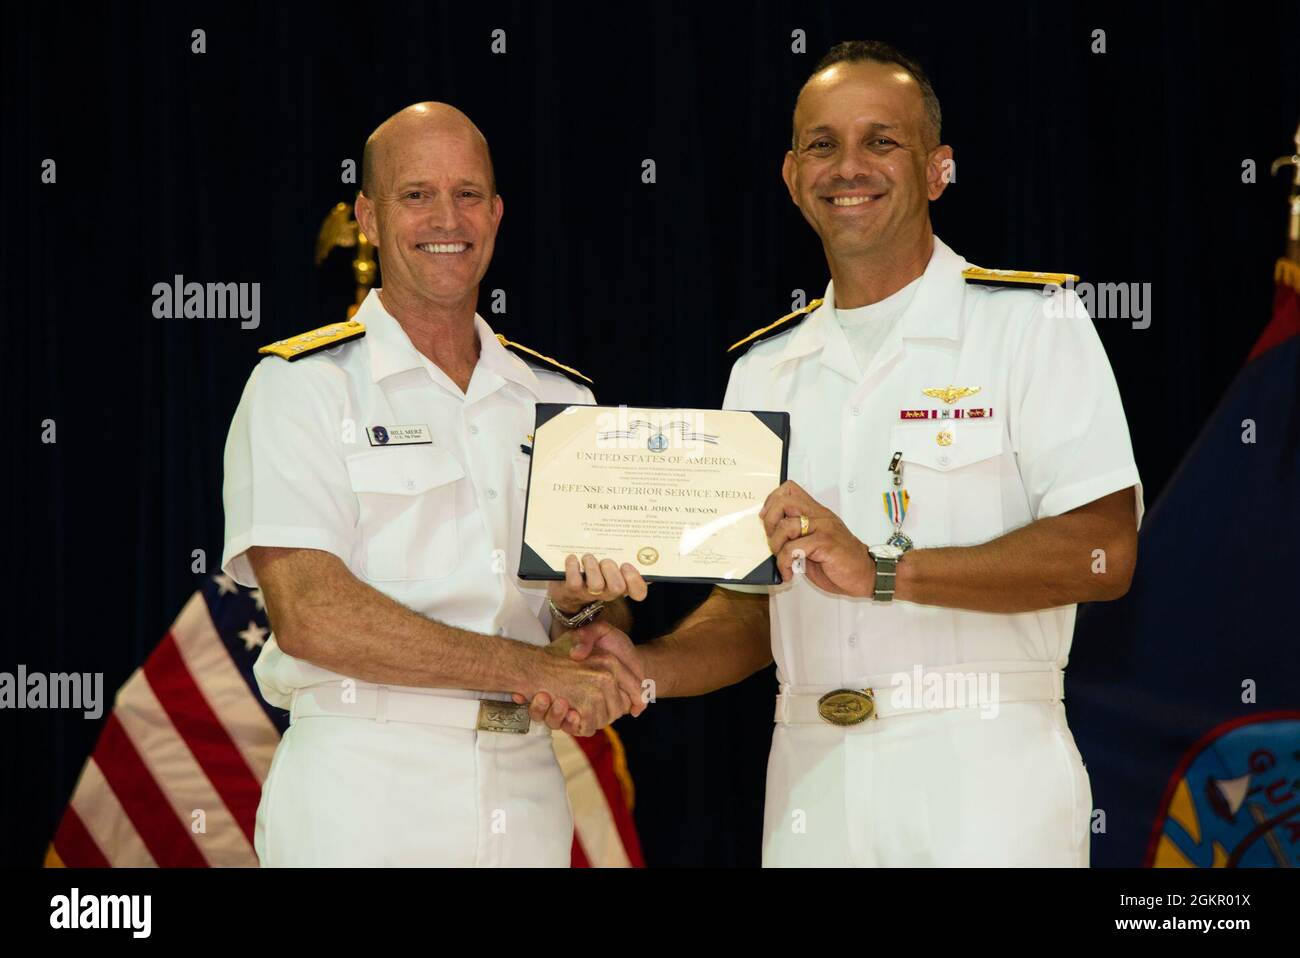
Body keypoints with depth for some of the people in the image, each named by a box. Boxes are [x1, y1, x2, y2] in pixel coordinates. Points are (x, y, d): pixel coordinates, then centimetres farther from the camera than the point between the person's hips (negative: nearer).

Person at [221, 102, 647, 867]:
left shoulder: (561, 397, 13)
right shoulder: (303, 385, -2)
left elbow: (610, 628, 14)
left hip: (525, 795, 5)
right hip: (360, 798, -4)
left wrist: (582, 608, -10)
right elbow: (309, 614, -14)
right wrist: (532, 669, -17)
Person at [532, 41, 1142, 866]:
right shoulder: (765, 368, 16)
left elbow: (1103, 552, -12)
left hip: (981, 775, -4)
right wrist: (643, 668, -2)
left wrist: (881, 571, -18)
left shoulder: (1032, 323, 0)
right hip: (812, 782, 4)